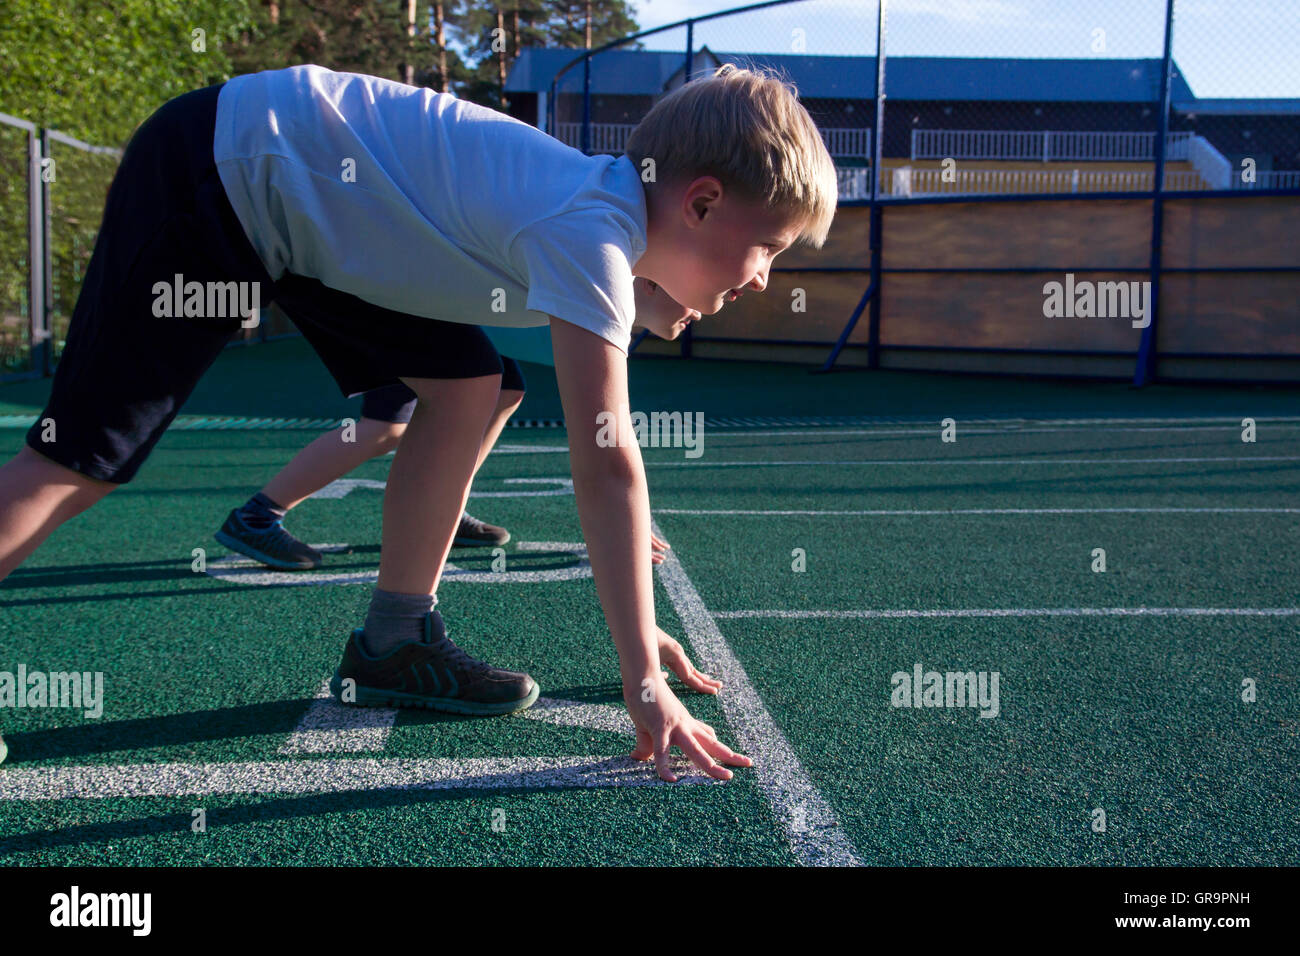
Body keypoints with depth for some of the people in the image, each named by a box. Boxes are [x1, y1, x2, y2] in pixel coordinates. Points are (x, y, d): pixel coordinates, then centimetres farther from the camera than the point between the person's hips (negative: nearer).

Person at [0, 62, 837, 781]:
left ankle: (394, 643, 10)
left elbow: (602, 459, 11)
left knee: (465, 387, 2)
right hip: (214, 173, -9)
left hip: (298, 198, 9)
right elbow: (605, 466, -33)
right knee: (84, 459, -10)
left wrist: (635, 614, 14)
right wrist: (643, 680, -30)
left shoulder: (605, 212, 3)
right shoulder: (593, 235, -27)